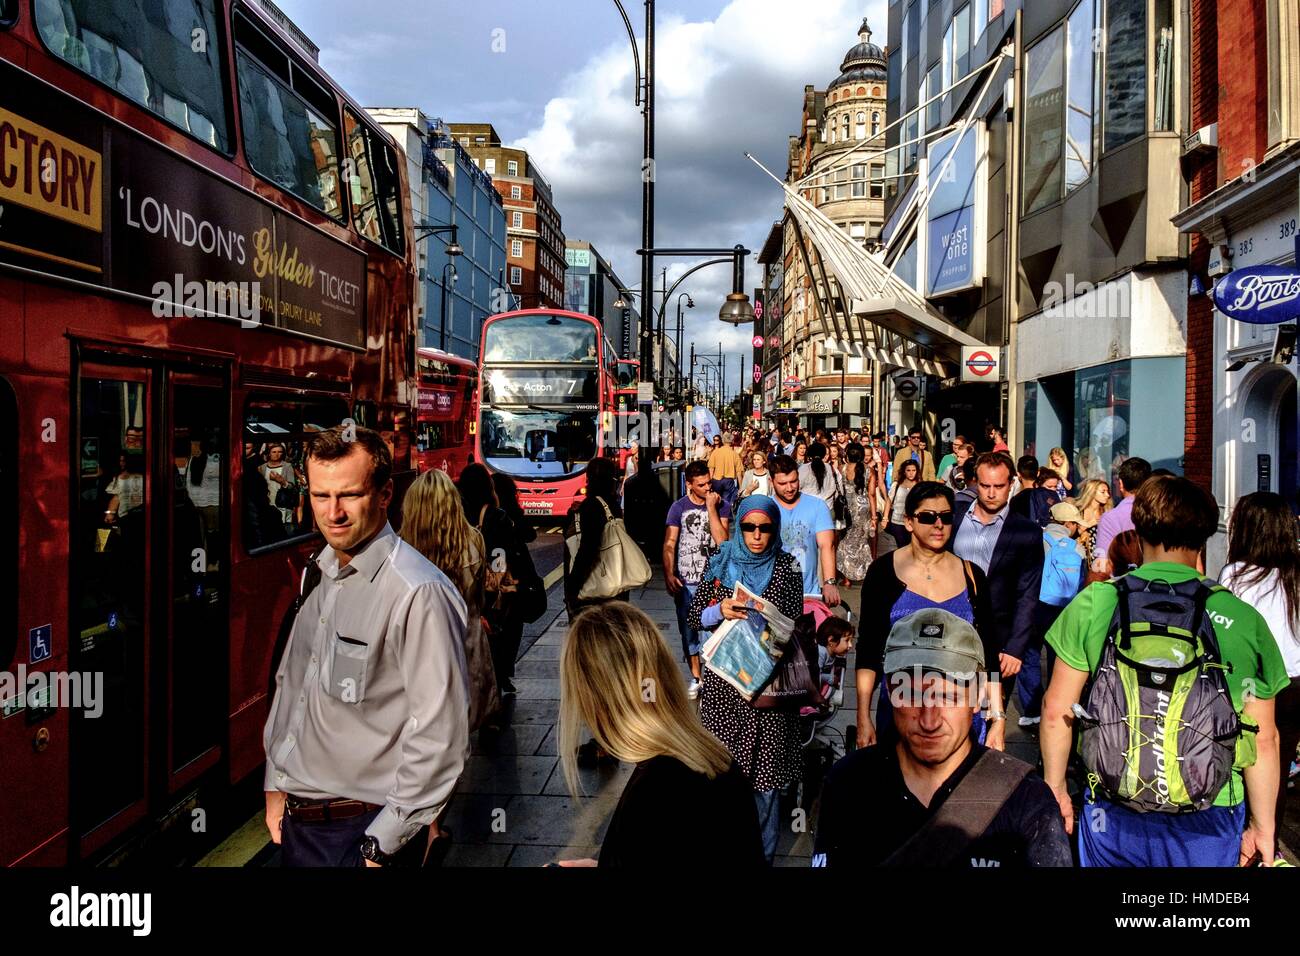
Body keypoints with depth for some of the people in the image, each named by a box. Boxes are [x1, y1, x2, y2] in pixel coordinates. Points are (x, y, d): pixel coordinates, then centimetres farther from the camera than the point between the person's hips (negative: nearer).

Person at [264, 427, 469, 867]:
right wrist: (275, 785, 13)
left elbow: (439, 736, -23)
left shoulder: (419, 593, -23)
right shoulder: (318, 575, 3)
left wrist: (380, 847, -17)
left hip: (363, 831, -7)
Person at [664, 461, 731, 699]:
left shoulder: (721, 505, -3)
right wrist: (668, 574, -17)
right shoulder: (679, 507, -1)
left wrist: (711, 508, -17)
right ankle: (695, 678, 27)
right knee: (688, 631, 11)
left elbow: (722, 540, -15)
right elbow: (669, 544, -5)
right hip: (686, 581, 1)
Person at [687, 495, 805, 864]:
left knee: (764, 772, 3)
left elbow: (794, 625, -1)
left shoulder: (786, 566, -1)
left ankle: (763, 854, 21)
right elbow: (694, 617, 4)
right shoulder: (721, 561, 3)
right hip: (723, 678, 1)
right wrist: (720, 610, -16)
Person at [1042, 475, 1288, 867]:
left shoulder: (1093, 604, -9)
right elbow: (1264, 738, -3)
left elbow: (1056, 711, -5)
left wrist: (1056, 789, 9)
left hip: (1113, 813, 0)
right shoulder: (1245, 621, -8)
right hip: (1210, 820, 0)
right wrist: (1263, 827, 10)